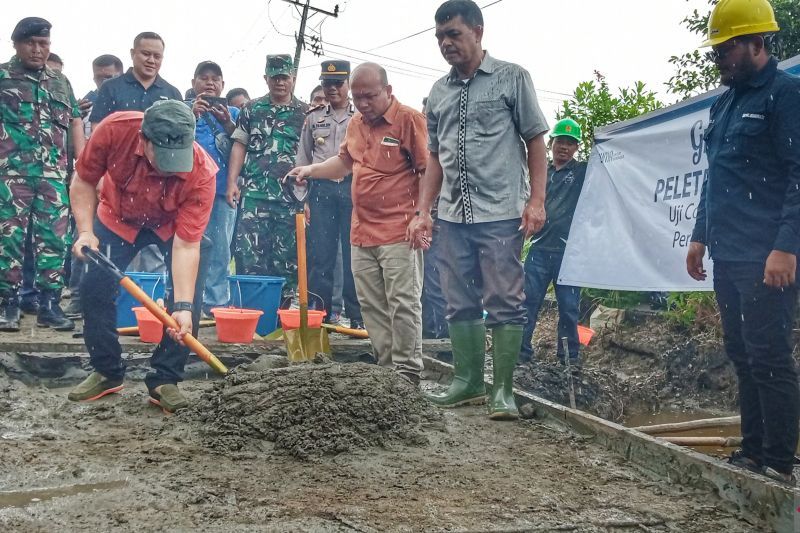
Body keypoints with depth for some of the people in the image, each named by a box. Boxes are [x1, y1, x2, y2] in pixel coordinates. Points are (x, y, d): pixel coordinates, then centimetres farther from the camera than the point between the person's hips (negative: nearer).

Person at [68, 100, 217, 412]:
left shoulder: (201, 173, -38)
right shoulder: (115, 129, -35)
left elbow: (185, 245, -35)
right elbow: (83, 182, -16)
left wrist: (183, 307, -42)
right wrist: (85, 231, -28)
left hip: (175, 226, -1)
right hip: (118, 218, 2)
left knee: (189, 296, -15)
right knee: (94, 288, -5)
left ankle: (164, 380, -1)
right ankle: (106, 373, 13)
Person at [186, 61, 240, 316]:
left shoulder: (232, 113, 15)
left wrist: (228, 124, -10)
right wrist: (191, 116, -11)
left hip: (222, 189, 2)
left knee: (220, 252, 2)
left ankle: (216, 304, 7)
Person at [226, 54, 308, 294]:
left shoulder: (305, 113, 7)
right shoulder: (252, 109, 10)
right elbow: (239, 146, 9)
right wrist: (232, 182, -2)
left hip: (291, 197, 0)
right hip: (254, 194, 0)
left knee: (286, 260, 3)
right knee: (248, 255, -4)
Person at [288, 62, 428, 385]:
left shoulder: (409, 120, -7)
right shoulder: (355, 124, 15)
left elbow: (429, 171, -10)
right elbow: (345, 162, 32)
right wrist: (310, 170, 18)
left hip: (398, 232, -7)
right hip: (362, 232, 8)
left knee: (402, 303, -4)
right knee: (371, 304, 10)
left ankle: (407, 370, 4)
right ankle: (386, 366, 19)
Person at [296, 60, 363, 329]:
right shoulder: (313, 118, 15)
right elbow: (303, 159, 15)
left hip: (353, 188, -2)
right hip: (321, 189, 2)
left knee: (354, 254, -2)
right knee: (319, 254, 0)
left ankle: (357, 317, 5)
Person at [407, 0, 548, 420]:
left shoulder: (511, 78, 1)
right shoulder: (438, 93, 14)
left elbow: (535, 141, 0)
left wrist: (536, 201, -8)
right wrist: (422, 212, 10)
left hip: (501, 213, -5)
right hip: (453, 216, 5)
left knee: (504, 303, -3)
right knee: (460, 304, 9)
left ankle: (502, 390, 5)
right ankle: (468, 382, 20)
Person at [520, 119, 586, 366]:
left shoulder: (582, 172, 6)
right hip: (539, 248, 3)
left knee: (569, 307, 5)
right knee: (527, 300, 0)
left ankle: (569, 356, 16)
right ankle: (521, 351, 7)